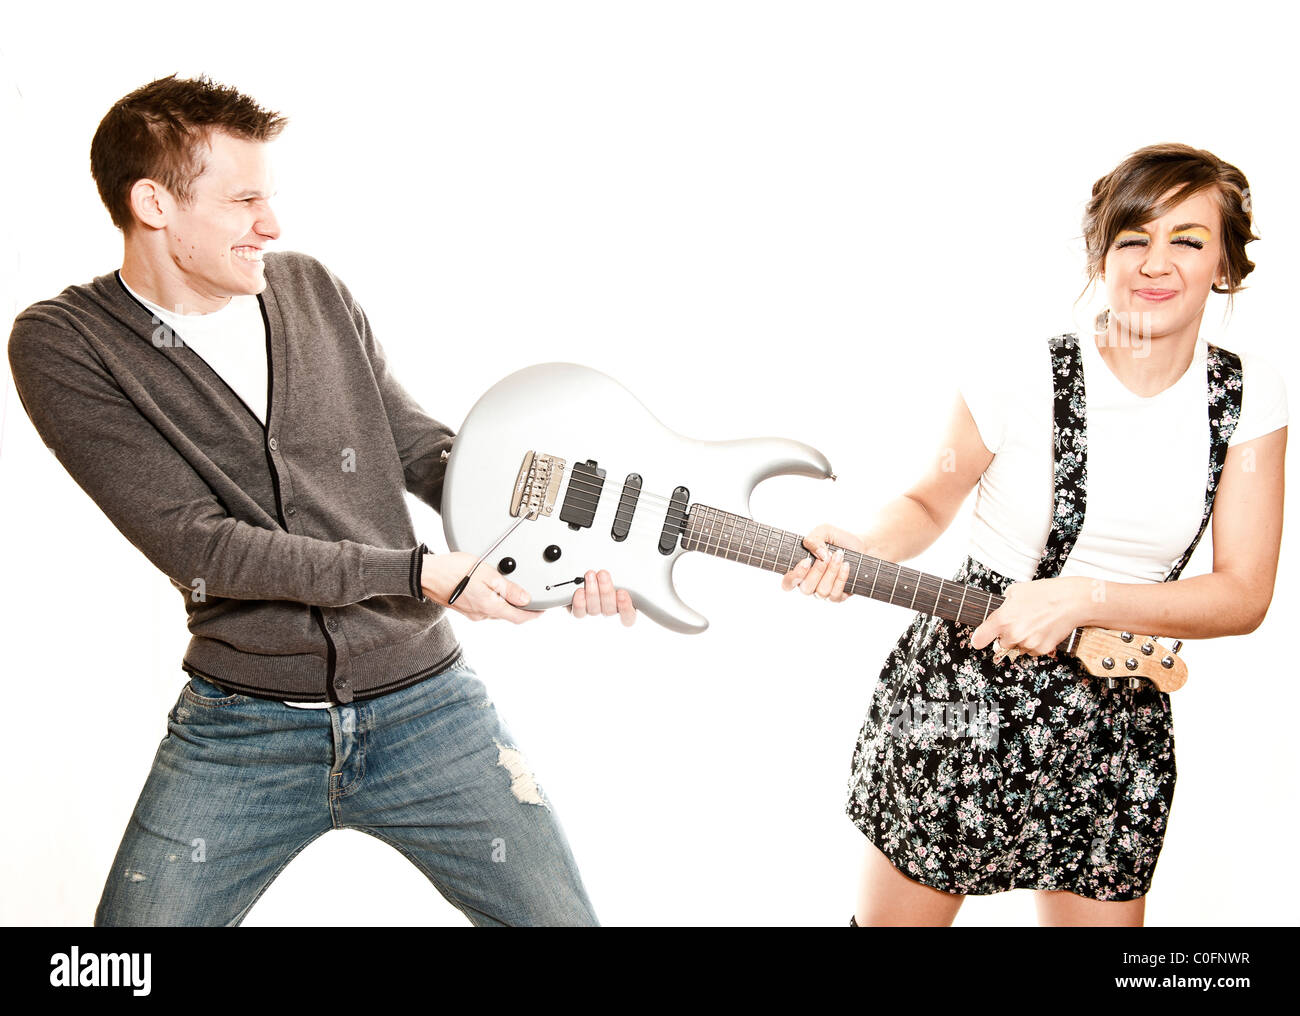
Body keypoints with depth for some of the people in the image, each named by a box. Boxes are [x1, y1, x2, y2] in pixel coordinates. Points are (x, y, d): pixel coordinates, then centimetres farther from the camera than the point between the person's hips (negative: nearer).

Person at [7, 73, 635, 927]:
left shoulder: (317, 294, 4)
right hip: (238, 728, -2)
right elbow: (196, 546, -16)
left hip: (424, 703, 3)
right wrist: (420, 572, -17)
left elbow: (427, 452, 12)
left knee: (561, 915, 5)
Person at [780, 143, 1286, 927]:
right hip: (957, 697, -2)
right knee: (892, 916, 12)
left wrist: (1086, 598, -22)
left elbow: (1245, 595, -8)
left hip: (1116, 721, 3)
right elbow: (929, 505, 2)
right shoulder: (1021, 378, -14)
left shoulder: (1249, 397, -5)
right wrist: (859, 552, -20)